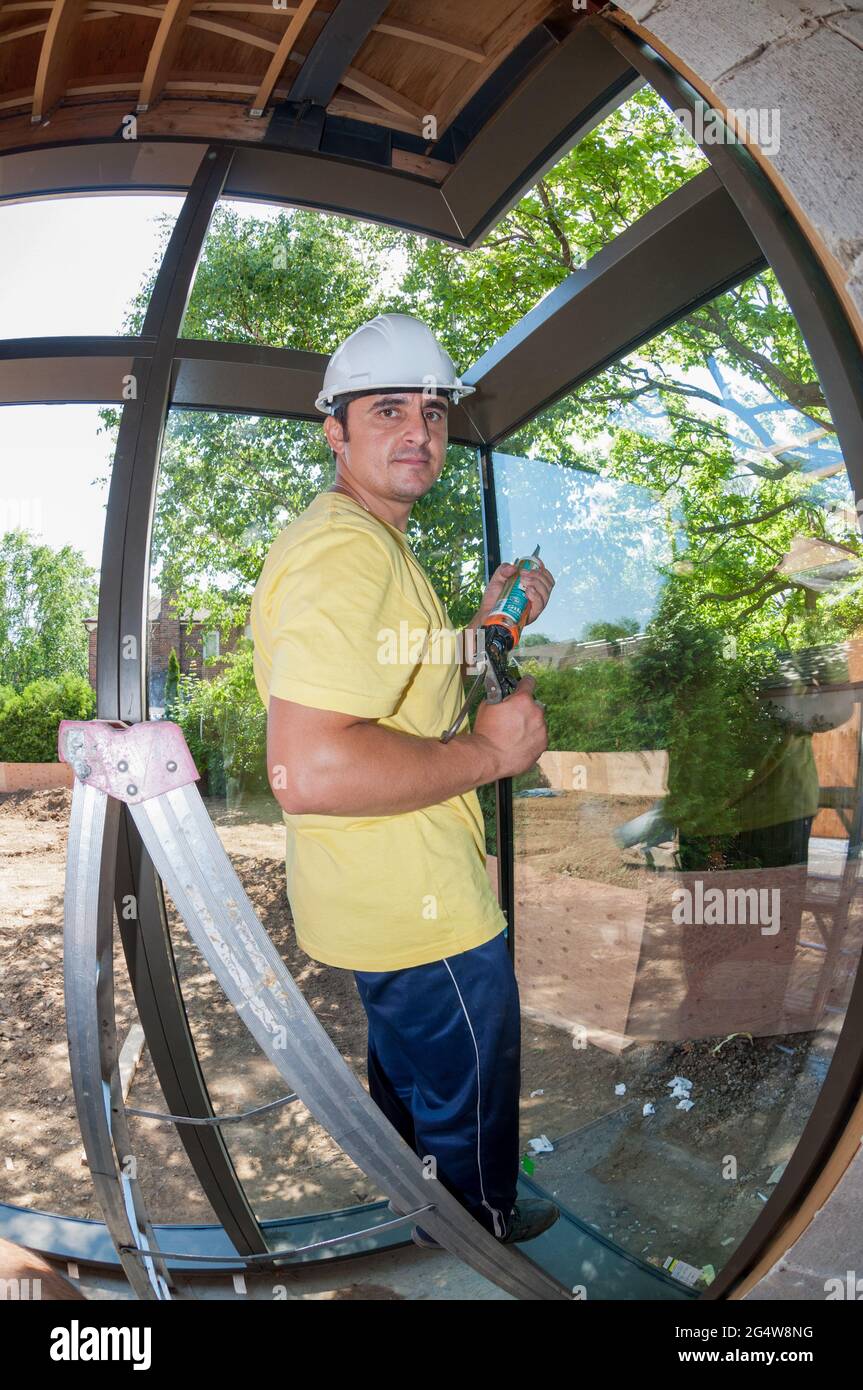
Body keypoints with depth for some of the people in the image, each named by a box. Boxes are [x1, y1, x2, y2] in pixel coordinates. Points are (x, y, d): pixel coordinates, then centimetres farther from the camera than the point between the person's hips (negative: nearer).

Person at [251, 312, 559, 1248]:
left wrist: (488, 625, 7)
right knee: (470, 1091, 16)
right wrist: (488, 752, -26)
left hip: (382, 898, 11)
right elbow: (310, 769, -38)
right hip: (422, 912, -11)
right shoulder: (348, 550, -27)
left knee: (409, 1066, 32)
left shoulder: (368, 542, 10)